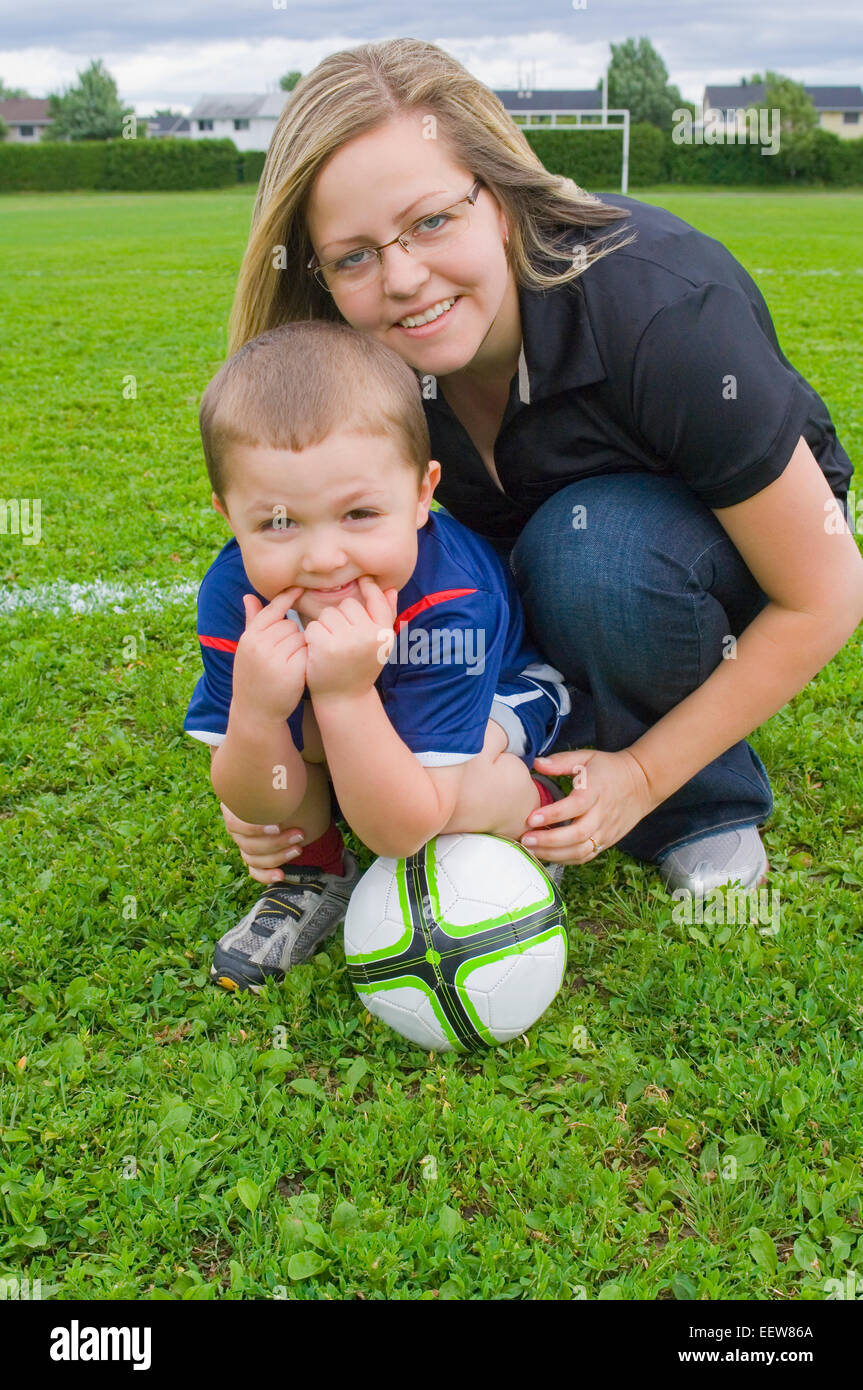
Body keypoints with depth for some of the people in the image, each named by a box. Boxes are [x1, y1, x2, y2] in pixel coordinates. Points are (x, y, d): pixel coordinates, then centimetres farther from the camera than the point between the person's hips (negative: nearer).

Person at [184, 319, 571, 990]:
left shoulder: (453, 603, -41)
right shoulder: (236, 593, -29)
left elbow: (402, 834, -38)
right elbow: (264, 803, -22)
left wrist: (347, 695, -53)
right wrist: (254, 713, -45)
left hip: (504, 690, -4)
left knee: (458, 796, -35)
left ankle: (534, 813, 2)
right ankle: (314, 871, 2)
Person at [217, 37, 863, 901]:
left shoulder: (657, 310, -34)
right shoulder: (353, 371, -21)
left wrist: (644, 776, -24)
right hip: (530, 556, 4)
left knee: (588, 544, -36)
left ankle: (707, 804, -10)